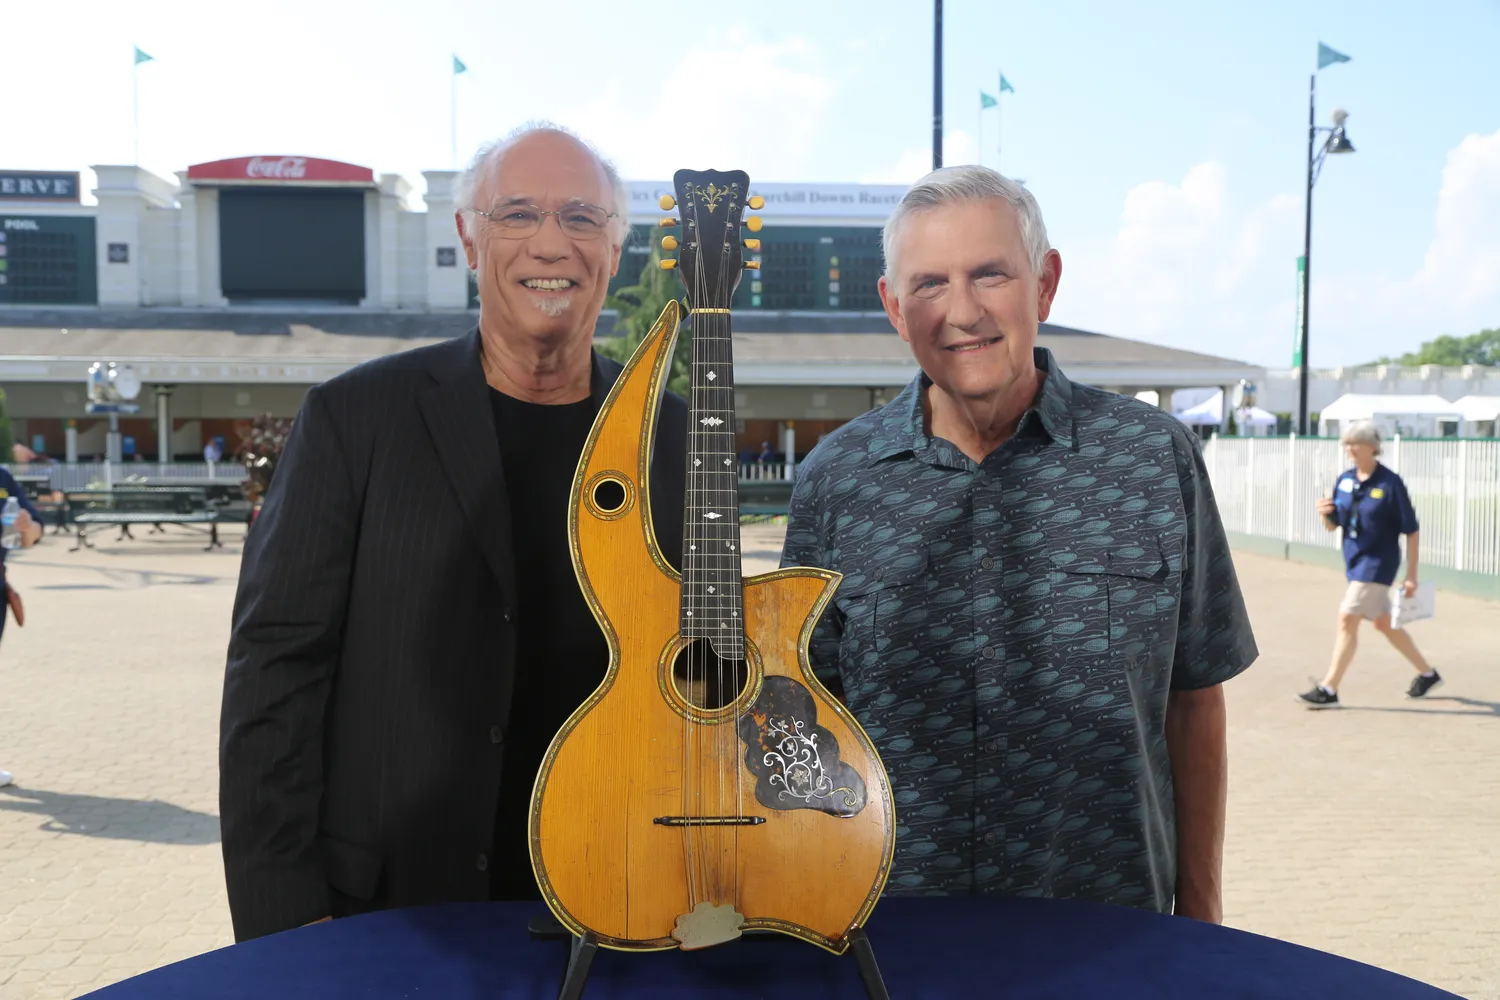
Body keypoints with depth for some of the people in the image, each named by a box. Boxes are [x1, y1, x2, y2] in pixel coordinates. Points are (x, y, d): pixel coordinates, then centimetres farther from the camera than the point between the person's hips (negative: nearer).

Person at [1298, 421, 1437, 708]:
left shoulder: (1390, 483, -14)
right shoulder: (1344, 480, 4)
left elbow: (1411, 531, -10)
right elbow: (1333, 525, 11)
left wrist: (1411, 575, -12)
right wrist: (1325, 513, -12)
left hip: (1378, 563, -7)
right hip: (1355, 561, 7)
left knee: (1347, 619, -12)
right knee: (1384, 623, 18)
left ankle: (1328, 690, -8)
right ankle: (1427, 674, 36)